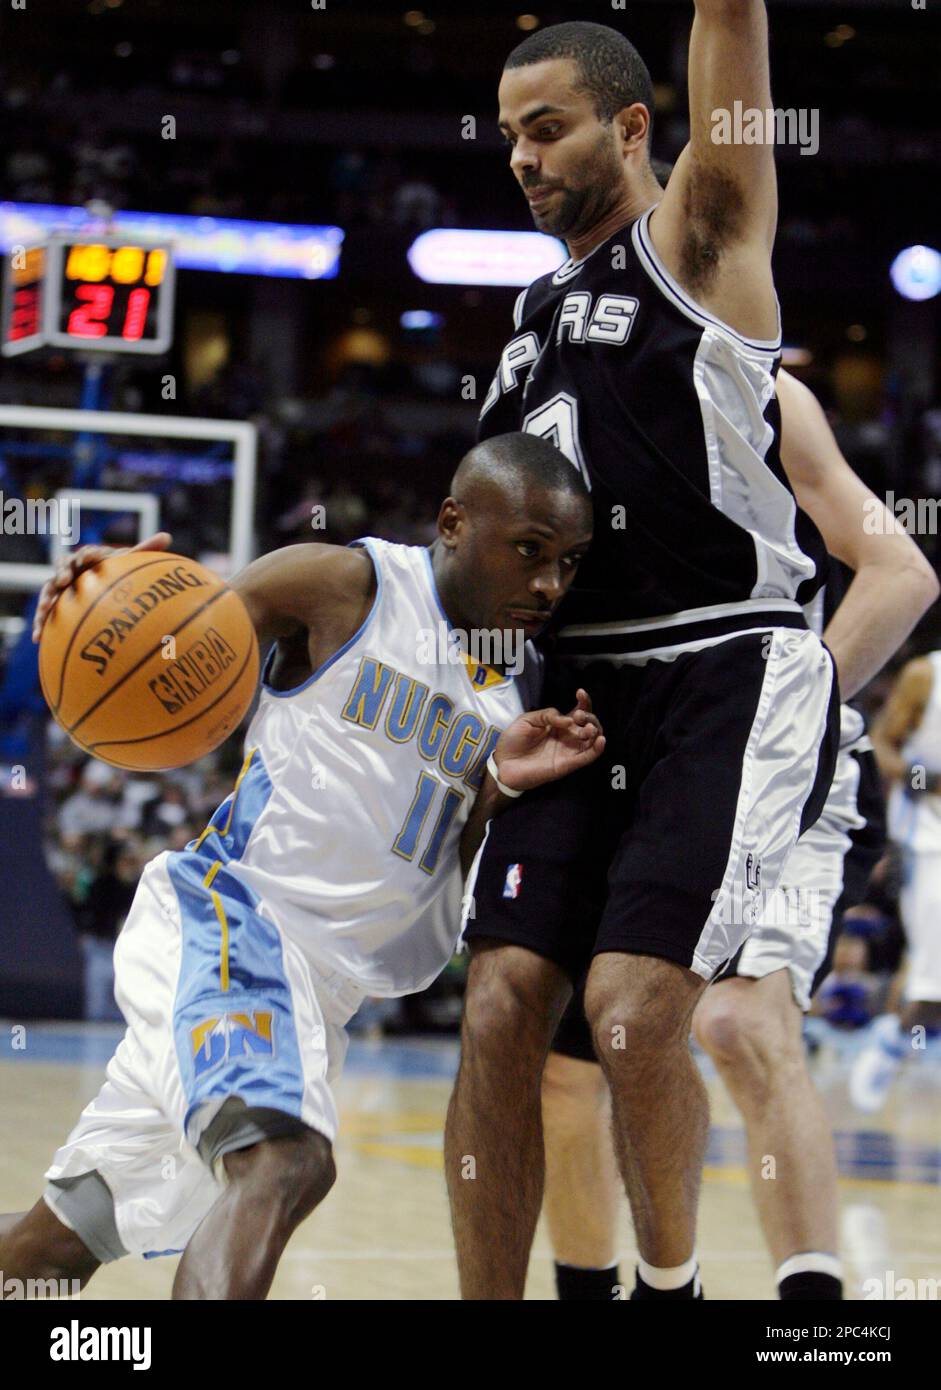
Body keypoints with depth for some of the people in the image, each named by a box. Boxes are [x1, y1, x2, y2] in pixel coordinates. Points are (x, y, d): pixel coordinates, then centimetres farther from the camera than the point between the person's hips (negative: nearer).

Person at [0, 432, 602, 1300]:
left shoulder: (525, 687, 11)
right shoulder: (346, 586, -6)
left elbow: (459, 874, 13)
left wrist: (504, 786, -7)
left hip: (327, 979, 7)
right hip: (224, 909, -7)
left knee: (72, 1235, 14)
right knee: (288, 1157, -34)